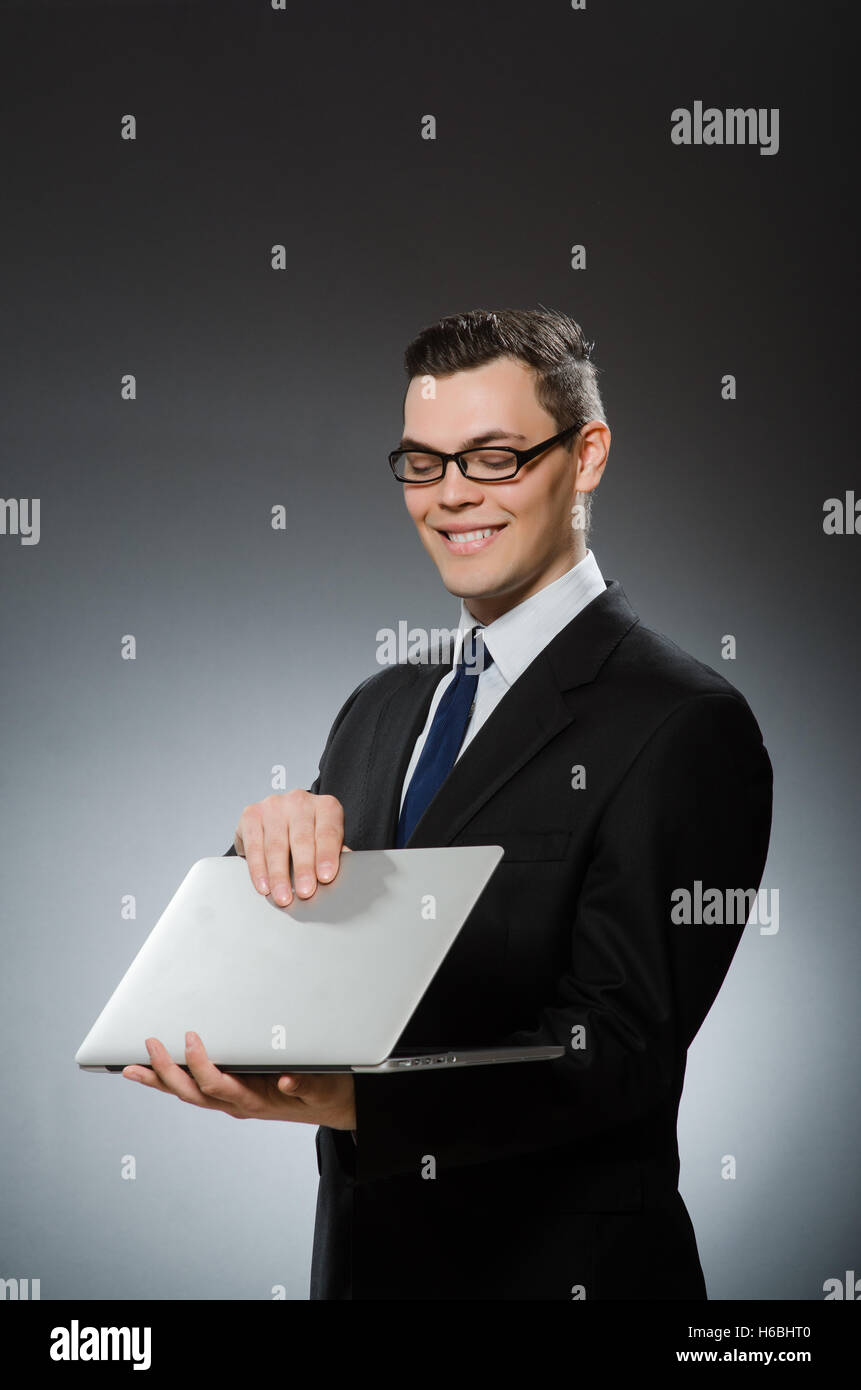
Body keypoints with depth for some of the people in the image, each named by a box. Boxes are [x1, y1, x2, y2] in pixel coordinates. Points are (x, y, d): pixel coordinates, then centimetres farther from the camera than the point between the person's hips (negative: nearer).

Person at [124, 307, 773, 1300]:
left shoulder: (685, 726, -14)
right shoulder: (379, 708, 9)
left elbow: (619, 1049, -20)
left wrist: (349, 1101, -33)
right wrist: (273, 840, -17)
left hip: (550, 1266, -6)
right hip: (357, 1255, 7)